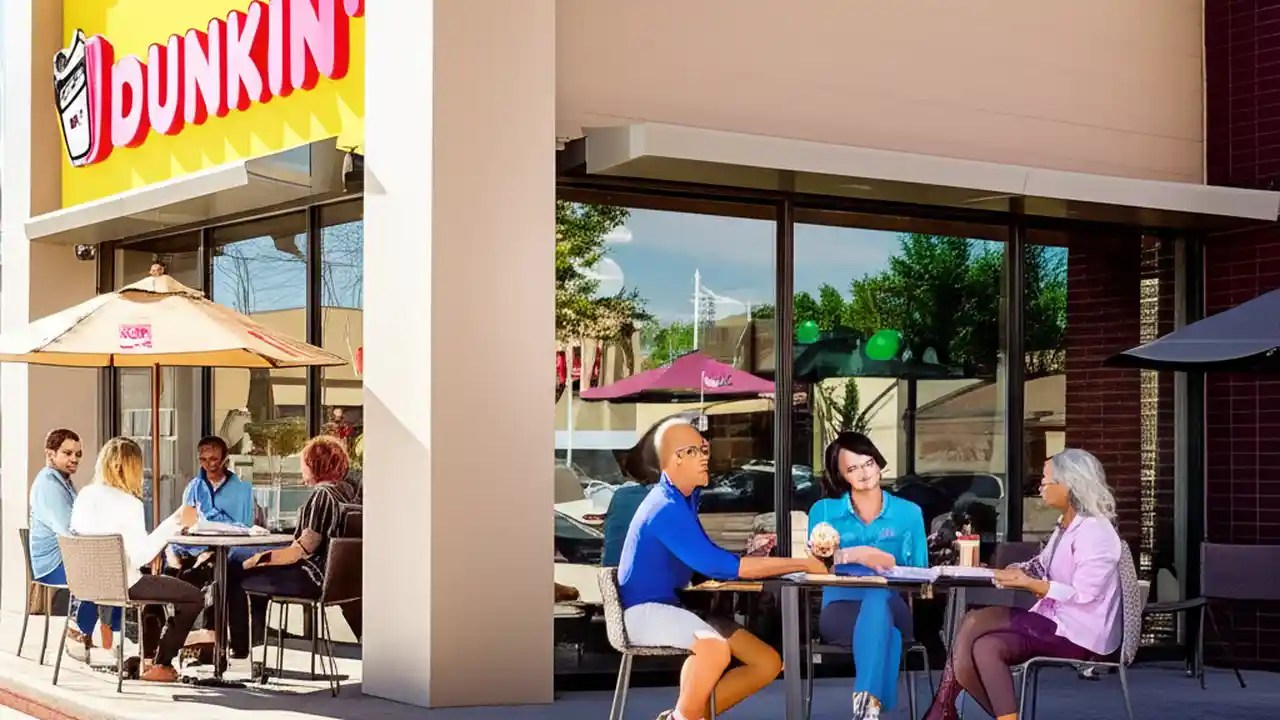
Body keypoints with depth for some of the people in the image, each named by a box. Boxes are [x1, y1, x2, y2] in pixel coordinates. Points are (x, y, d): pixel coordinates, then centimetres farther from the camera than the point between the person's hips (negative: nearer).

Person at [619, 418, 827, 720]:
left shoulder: (683, 497, 13)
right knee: (716, 648, -40)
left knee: (769, 663, 1)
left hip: (671, 607, 10)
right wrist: (800, 564, -23)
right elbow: (718, 566, -27)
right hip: (644, 611, -10)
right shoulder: (667, 508, -20)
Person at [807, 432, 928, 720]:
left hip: (891, 606, 0)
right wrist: (855, 555, -12)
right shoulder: (823, 510, 12)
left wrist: (887, 561, -11)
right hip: (841, 607, 0)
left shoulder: (908, 512, 12)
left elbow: (920, 572, 6)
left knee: (878, 598, -41)